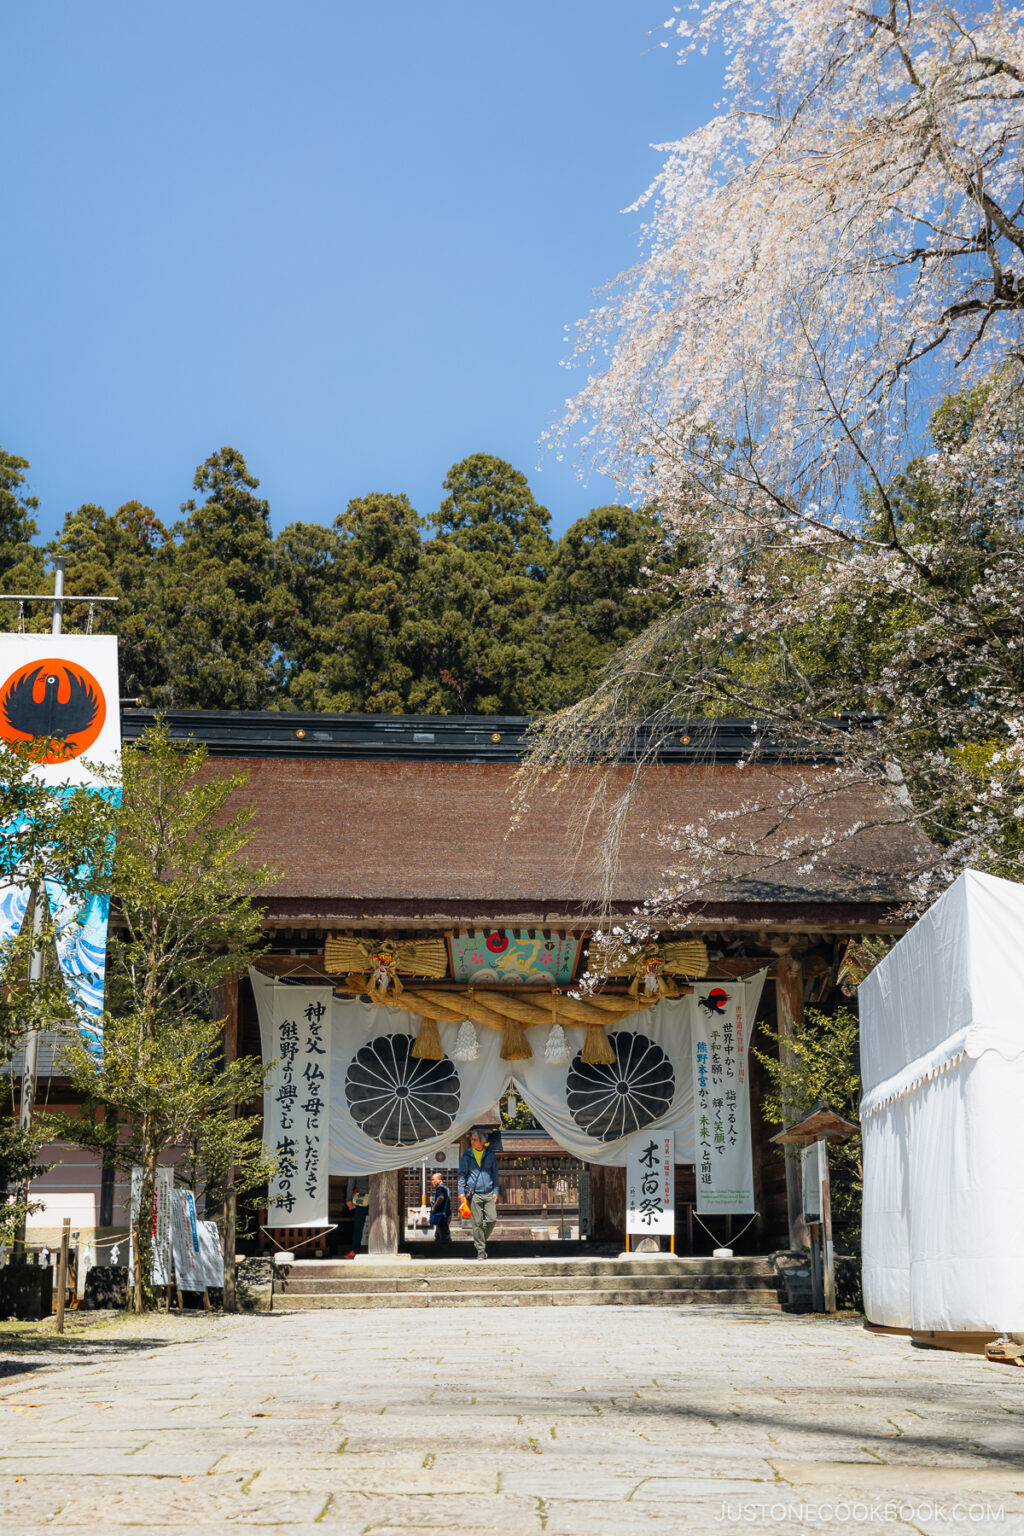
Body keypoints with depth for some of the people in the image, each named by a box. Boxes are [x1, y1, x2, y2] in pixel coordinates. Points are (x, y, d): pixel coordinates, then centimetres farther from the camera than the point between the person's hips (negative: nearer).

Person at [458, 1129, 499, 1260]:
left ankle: (481, 1240, 17)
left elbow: (495, 1173, 12)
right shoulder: (467, 1155, 3)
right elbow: (462, 1174, 6)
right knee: (477, 1222, -3)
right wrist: (461, 1192, -3)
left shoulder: (490, 1154, 7)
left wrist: (495, 1191, 6)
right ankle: (480, 1249, 6)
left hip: (489, 1193, 1)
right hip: (474, 1193, -1)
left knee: (492, 1219, -8)